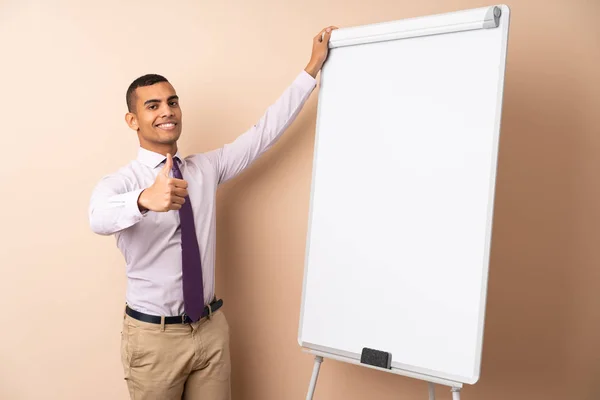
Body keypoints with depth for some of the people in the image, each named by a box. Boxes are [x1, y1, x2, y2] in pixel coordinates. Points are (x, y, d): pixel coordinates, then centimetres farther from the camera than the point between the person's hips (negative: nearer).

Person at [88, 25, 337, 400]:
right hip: (154, 335, -3)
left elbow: (265, 132, 0)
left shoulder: (207, 168, 2)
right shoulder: (120, 183, -11)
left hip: (211, 327, 4)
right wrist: (145, 199, -56)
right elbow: (100, 217, -33)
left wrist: (313, 69, -1)